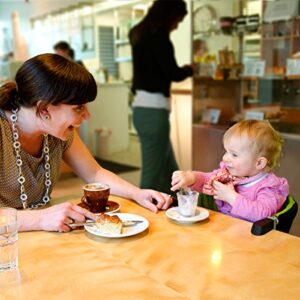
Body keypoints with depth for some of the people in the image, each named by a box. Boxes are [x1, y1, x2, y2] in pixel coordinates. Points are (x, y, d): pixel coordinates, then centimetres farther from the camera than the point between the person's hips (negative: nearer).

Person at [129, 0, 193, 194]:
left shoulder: (140, 34, 17)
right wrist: (189, 70, 8)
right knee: (153, 173, -1)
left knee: (170, 171, 16)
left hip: (142, 107, 10)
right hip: (153, 110, -10)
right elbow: (173, 74, -11)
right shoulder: (158, 35, -11)